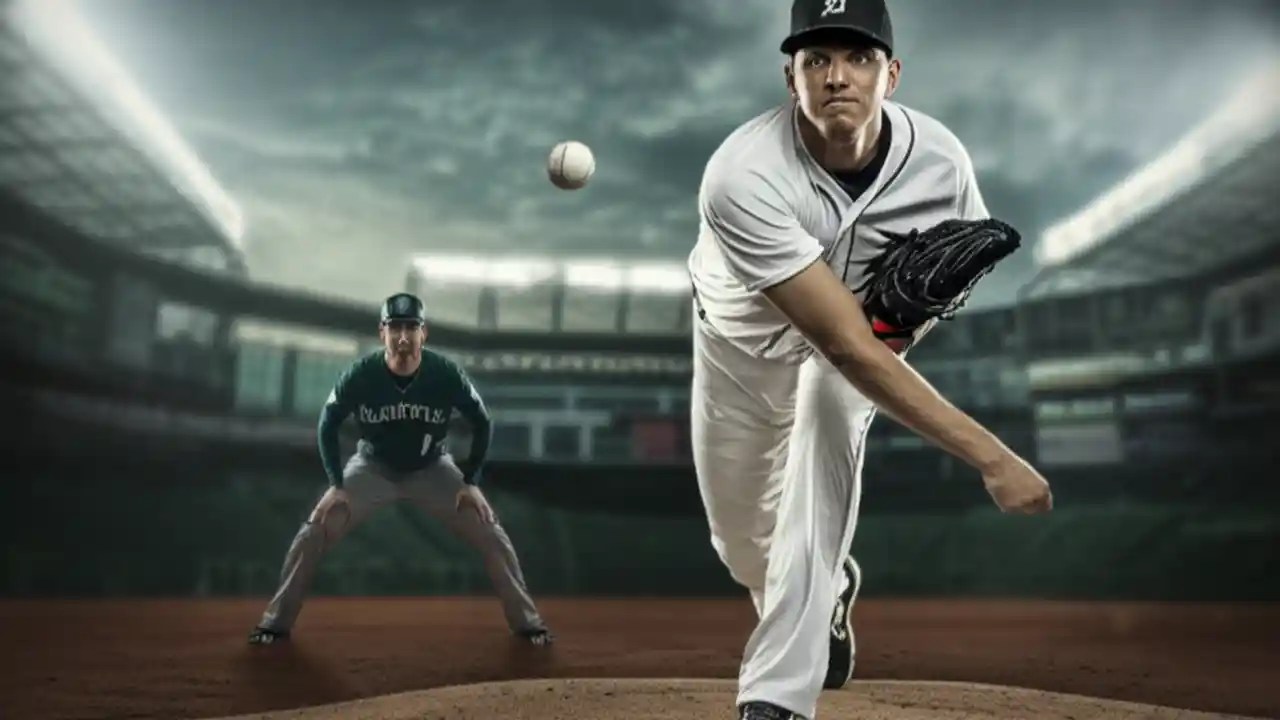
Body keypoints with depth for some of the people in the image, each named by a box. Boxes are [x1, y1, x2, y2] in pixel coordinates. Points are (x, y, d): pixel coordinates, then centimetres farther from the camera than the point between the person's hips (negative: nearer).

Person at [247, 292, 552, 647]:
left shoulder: (447, 373, -25)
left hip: (433, 469, 0)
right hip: (372, 467, 0)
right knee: (314, 532, -14)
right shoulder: (360, 375, -25)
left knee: (490, 533, -11)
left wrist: (470, 482, -15)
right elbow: (328, 425, -9)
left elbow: (482, 423, -10)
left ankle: (526, 621, 3)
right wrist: (336, 485, -15)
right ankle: (276, 621, 4)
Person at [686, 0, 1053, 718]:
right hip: (739, 337, -1)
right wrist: (990, 455, -45)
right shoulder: (741, 177, -39)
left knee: (826, 417, -33)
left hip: (871, 318, 1)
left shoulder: (941, 160, -26)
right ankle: (829, 588, 49)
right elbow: (847, 346, -42)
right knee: (742, 542, 10)